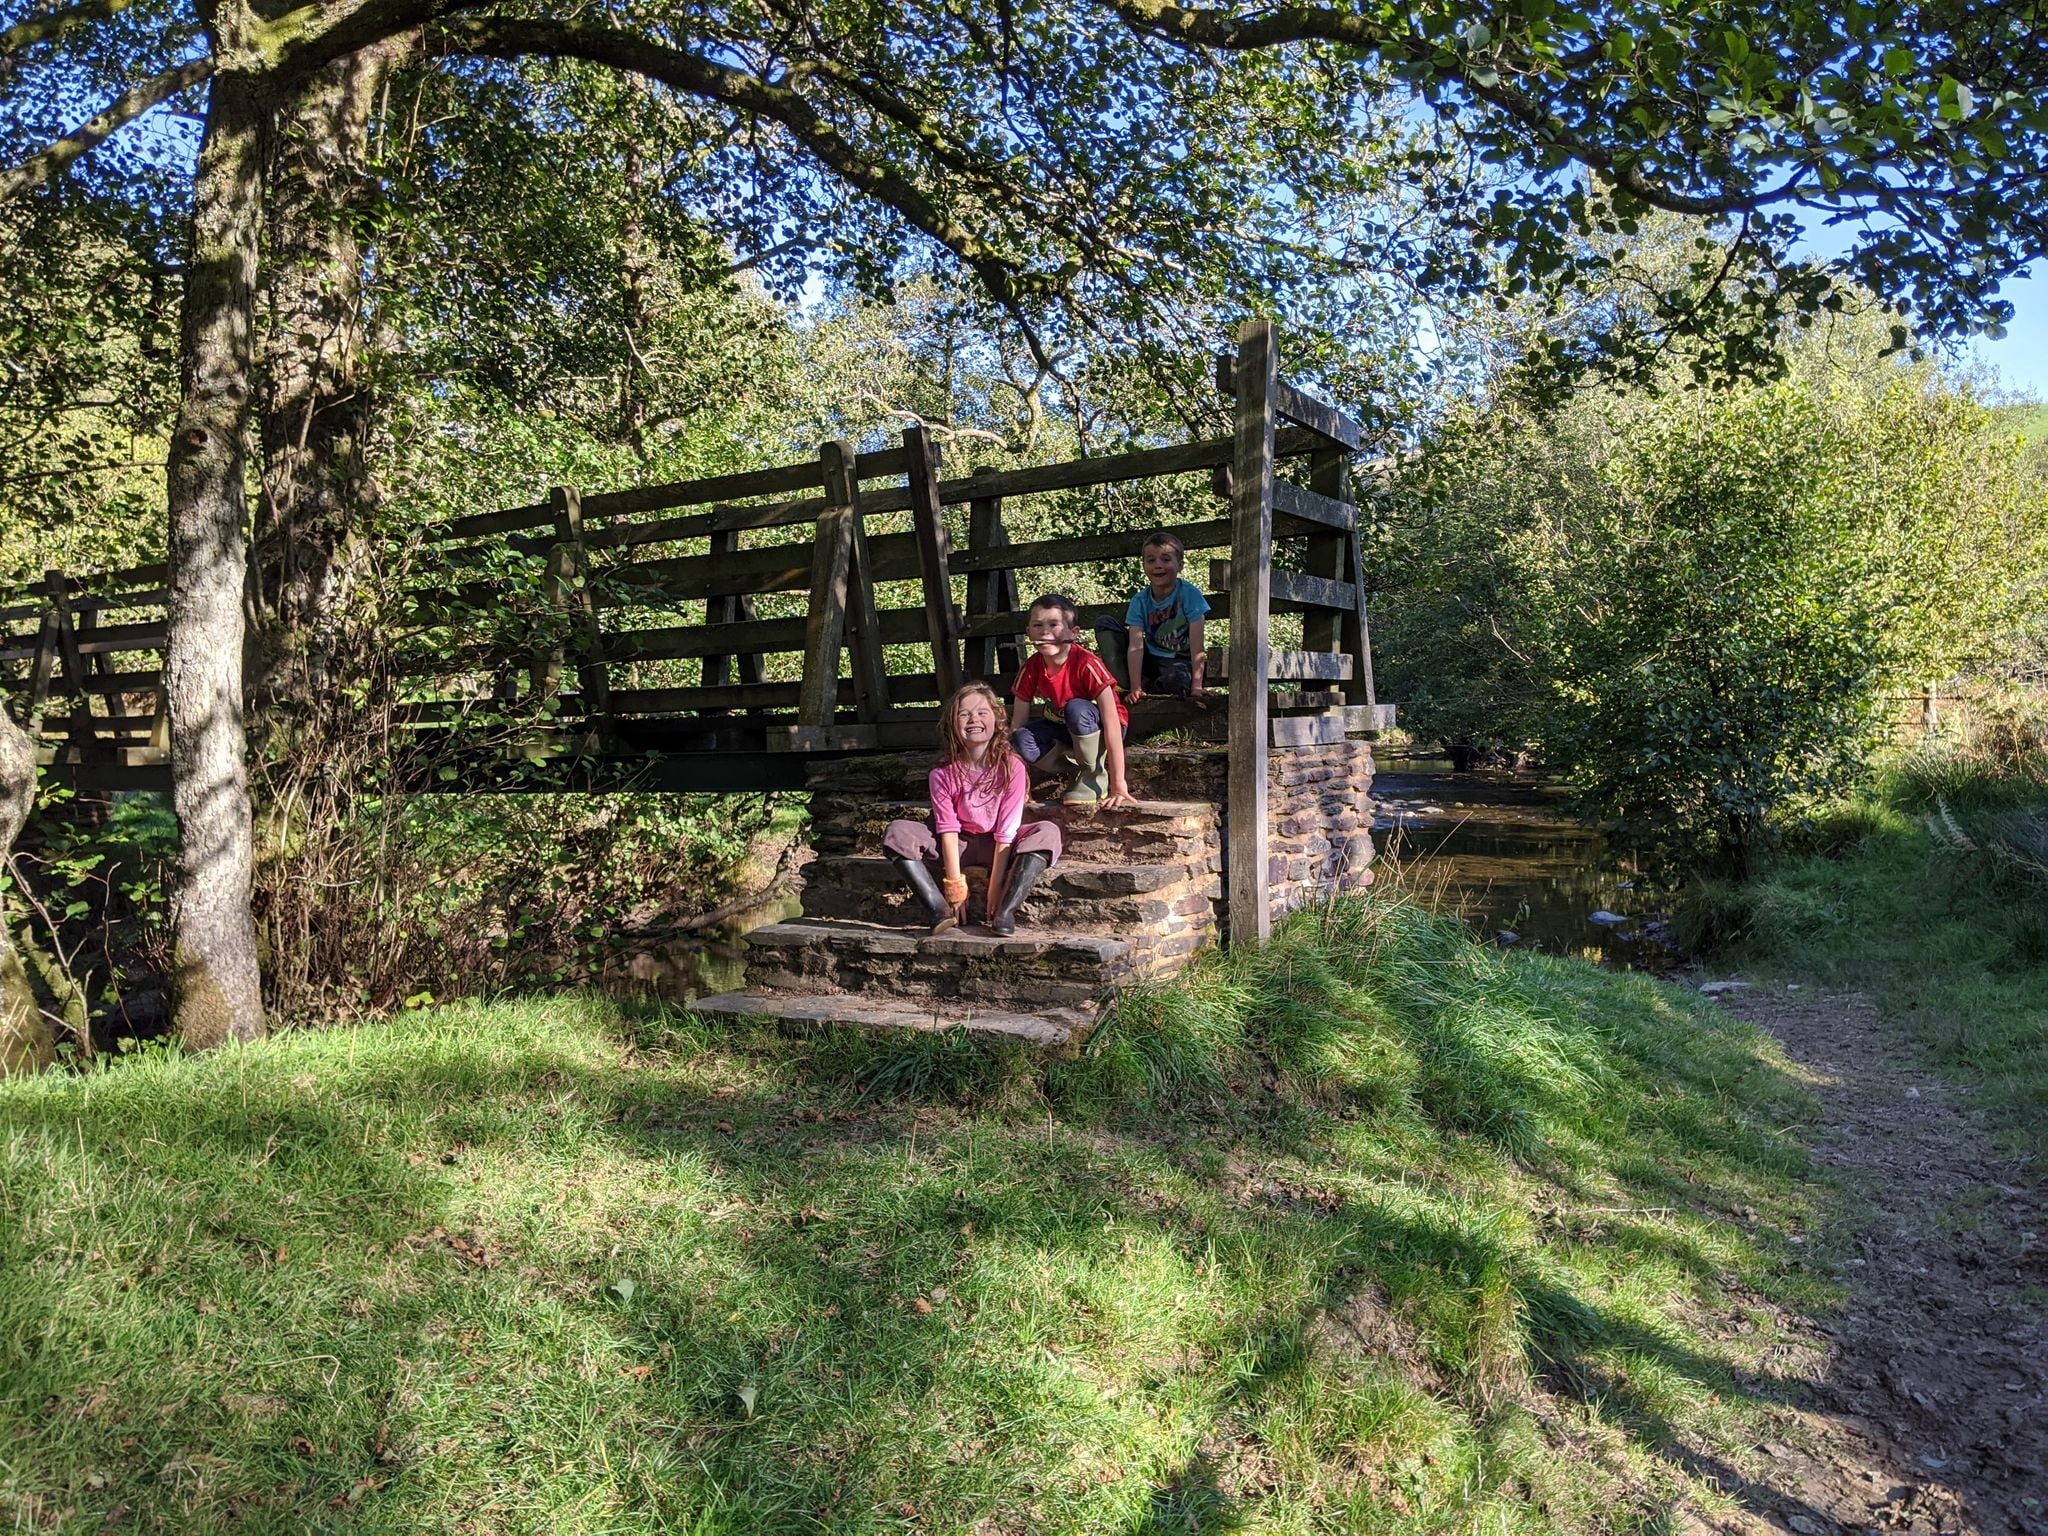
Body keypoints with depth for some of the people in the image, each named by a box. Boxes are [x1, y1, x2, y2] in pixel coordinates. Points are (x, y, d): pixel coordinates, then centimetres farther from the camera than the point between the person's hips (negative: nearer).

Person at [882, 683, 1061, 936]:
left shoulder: (1011, 767, -19)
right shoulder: (942, 774, -15)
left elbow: (1005, 832, -19)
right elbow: (948, 830, -16)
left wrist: (995, 890, -21)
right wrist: (955, 887, -22)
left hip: (996, 847, -1)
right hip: (957, 846, 1)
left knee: (1047, 832, -29)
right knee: (897, 833, -21)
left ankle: (1005, 911, -34)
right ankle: (940, 910, -31)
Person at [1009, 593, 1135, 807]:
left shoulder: (1087, 664, -28)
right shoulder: (1030, 669, -14)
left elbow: (1111, 721, -30)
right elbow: (1017, 724, -8)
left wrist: (1118, 783, -32)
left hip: (1098, 730, -4)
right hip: (1061, 728, 4)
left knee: (1076, 709, -37)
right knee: (1023, 741, -25)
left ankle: (1097, 777, -15)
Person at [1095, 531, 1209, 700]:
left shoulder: (1190, 594, -16)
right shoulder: (1140, 600, -8)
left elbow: (1196, 644, -19)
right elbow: (1136, 646, -17)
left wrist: (1196, 686, -26)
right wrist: (1135, 688, -26)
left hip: (1181, 662, -4)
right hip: (1151, 660, 4)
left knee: (1176, 681, -41)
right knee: (1105, 625, -9)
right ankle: (1122, 683, -17)